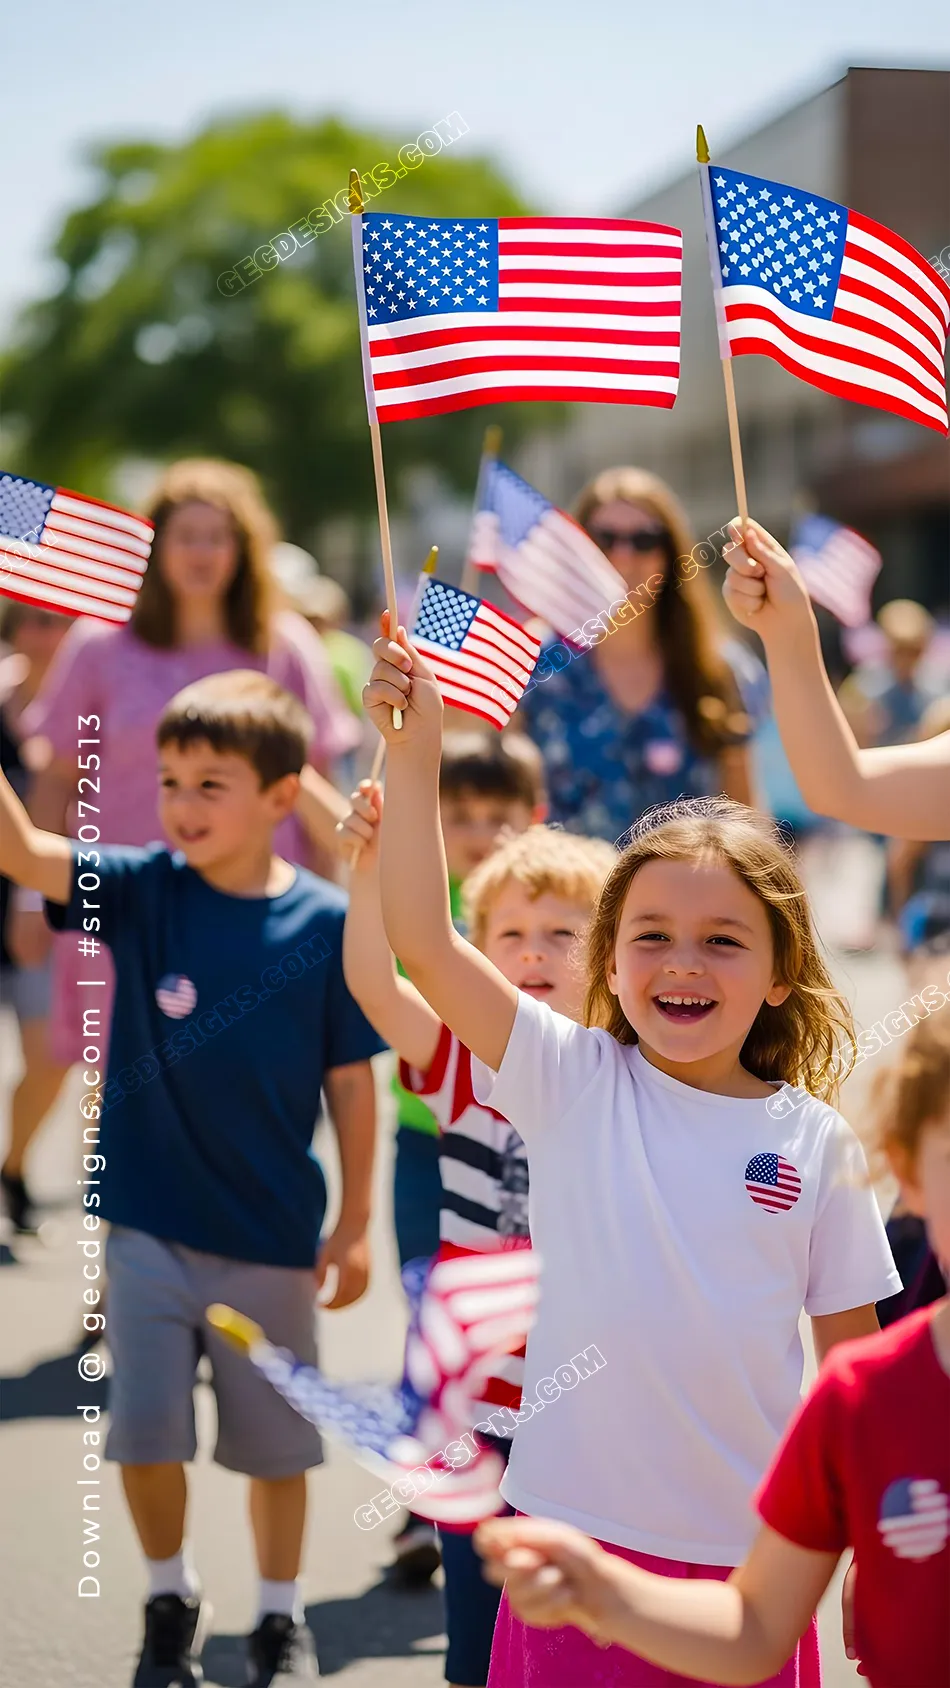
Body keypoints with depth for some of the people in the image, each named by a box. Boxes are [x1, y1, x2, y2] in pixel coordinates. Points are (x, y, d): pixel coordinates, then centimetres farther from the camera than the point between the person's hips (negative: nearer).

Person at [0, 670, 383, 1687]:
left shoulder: (327, 922, -10)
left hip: (271, 1231, -1)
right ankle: (169, 1602, 33)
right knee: (145, 1431, 7)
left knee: (274, 1440, 13)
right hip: (146, 1221, 1)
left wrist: (354, 1223, -2)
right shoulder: (141, 891, -7)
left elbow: (351, 1081, -4)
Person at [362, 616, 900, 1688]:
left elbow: (852, 1354, 6)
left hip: (751, 1554, 1)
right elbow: (424, 944, -14)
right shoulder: (576, 1084, -4)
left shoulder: (814, 1142, -2)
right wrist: (414, 753, -19)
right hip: (581, 1527, -1)